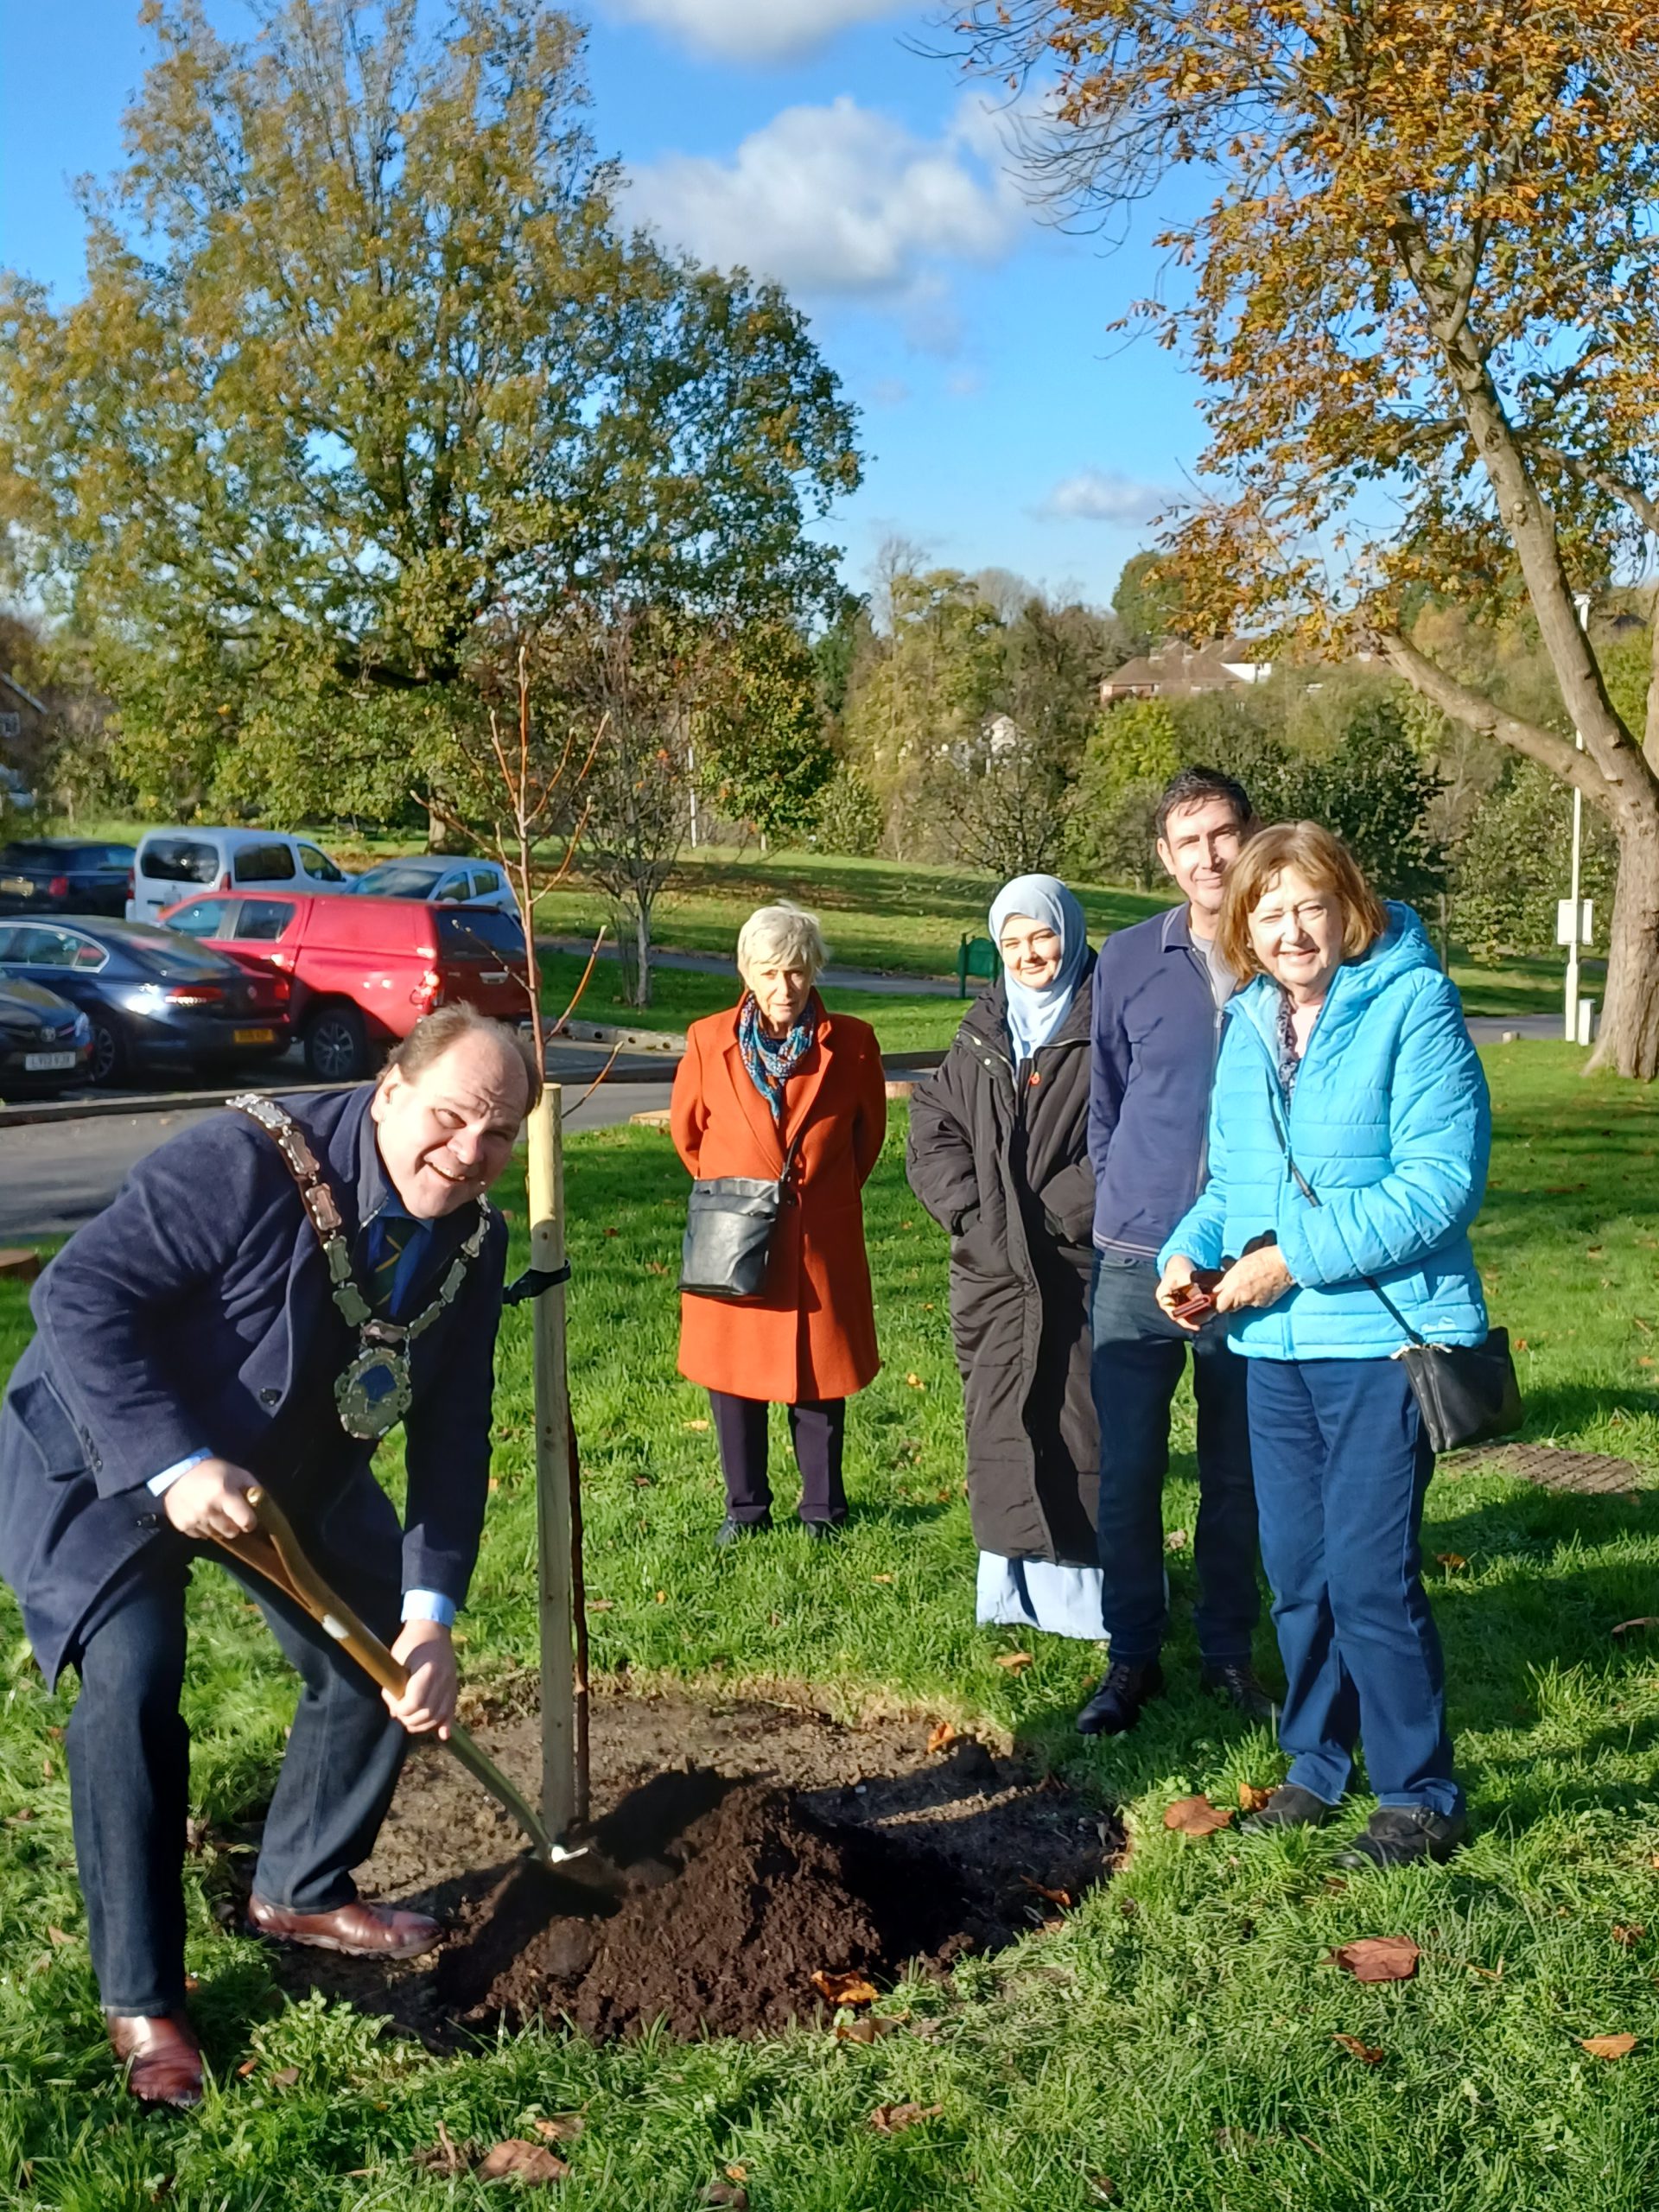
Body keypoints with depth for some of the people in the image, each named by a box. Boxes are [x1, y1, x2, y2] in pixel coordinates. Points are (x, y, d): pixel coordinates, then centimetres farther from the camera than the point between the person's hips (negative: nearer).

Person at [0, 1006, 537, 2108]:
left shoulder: (472, 1240, -12)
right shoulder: (249, 1159, -33)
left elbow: (452, 1436, -10)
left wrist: (430, 1608, -20)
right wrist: (177, 1466, -39)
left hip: (299, 1468, 7)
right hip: (115, 1451, -7)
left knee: (386, 1657, 8)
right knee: (135, 1680, -23)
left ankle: (301, 1891, 32)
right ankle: (141, 2000, -6)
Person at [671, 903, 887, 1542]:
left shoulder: (852, 1044, -6)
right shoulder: (709, 1041, -5)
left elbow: (869, 1131, 10)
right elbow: (686, 1129, 11)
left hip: (822, 1243, -1)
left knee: (819, 1378, 7)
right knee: (732, 1376, 8)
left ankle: (823, 1509, 23)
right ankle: (745, 1508, 23)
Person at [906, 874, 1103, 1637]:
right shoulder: (981, 1034, 15)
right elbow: (933, 1130, 13)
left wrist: (1062, 1213, -14)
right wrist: (972, 1211, -2)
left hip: (1083, 1267, -5)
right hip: (992, 1270, 5)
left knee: (1085, 1424, -3)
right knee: (999, 1423, 7)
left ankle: (1090, 1585, 6)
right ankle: (1011, 1581, 17)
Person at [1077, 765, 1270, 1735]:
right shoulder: (1128, 961, 1)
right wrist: (1129, 1210, 10)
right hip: (1139, 1262, 1)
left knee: (1238, 1477, 11)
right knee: (1127, 1473, 3)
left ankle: (1229, 1650, 28)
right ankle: (1133, 1656, 19)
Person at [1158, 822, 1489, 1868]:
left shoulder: (1413, 1003, -11)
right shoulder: (1249, 1025, 9)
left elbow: (1443, 1182, -18)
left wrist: (1297, 1257, -19)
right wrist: (1190, 1250, -4)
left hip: (1385, 1335, -6)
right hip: (1276, 1344, 6)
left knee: (1370, 1575, -5)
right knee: (1298, 1571, 14)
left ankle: (1422, 1797, 13)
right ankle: (1318, 1763, 32)